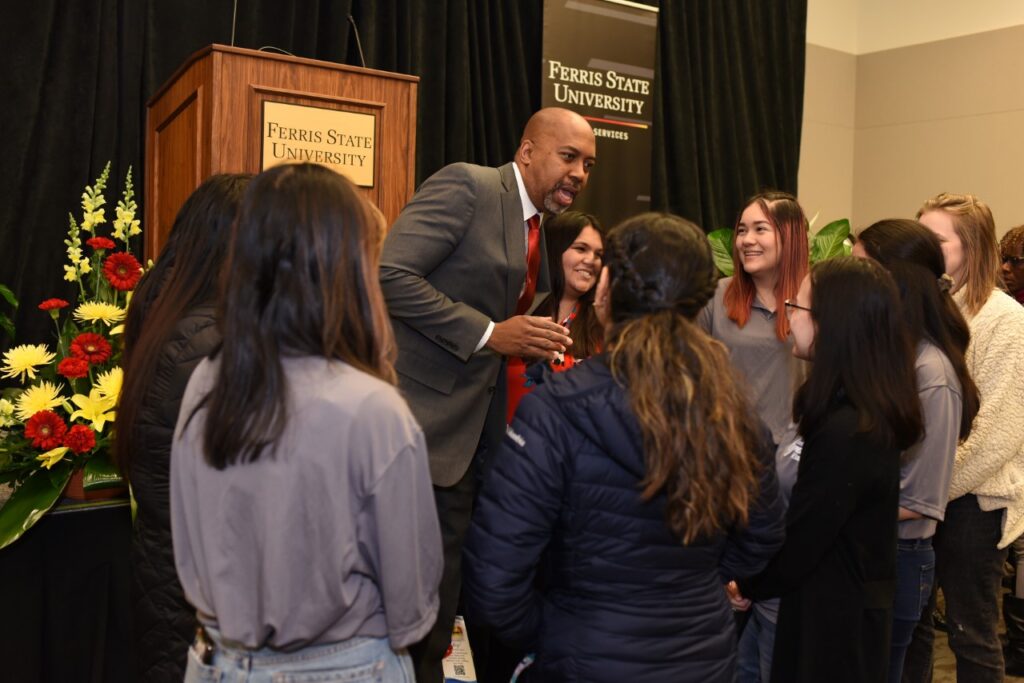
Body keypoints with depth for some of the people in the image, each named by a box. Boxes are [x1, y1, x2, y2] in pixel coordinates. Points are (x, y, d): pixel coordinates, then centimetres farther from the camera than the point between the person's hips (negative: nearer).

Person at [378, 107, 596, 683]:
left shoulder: (536, 232, 16)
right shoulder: (467, 186, -10)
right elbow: (391, 273, -21)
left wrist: (543, 350, 5)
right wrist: (491, 334, -20)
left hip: (484, 436, 9)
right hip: (429, 430, -8)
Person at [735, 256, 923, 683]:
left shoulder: (844, 432, -28)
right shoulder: (872, 413, 2)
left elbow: (797, 545, -21)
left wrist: (746, 585, -2)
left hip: (831, 618, -9)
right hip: (854, 606, 9)